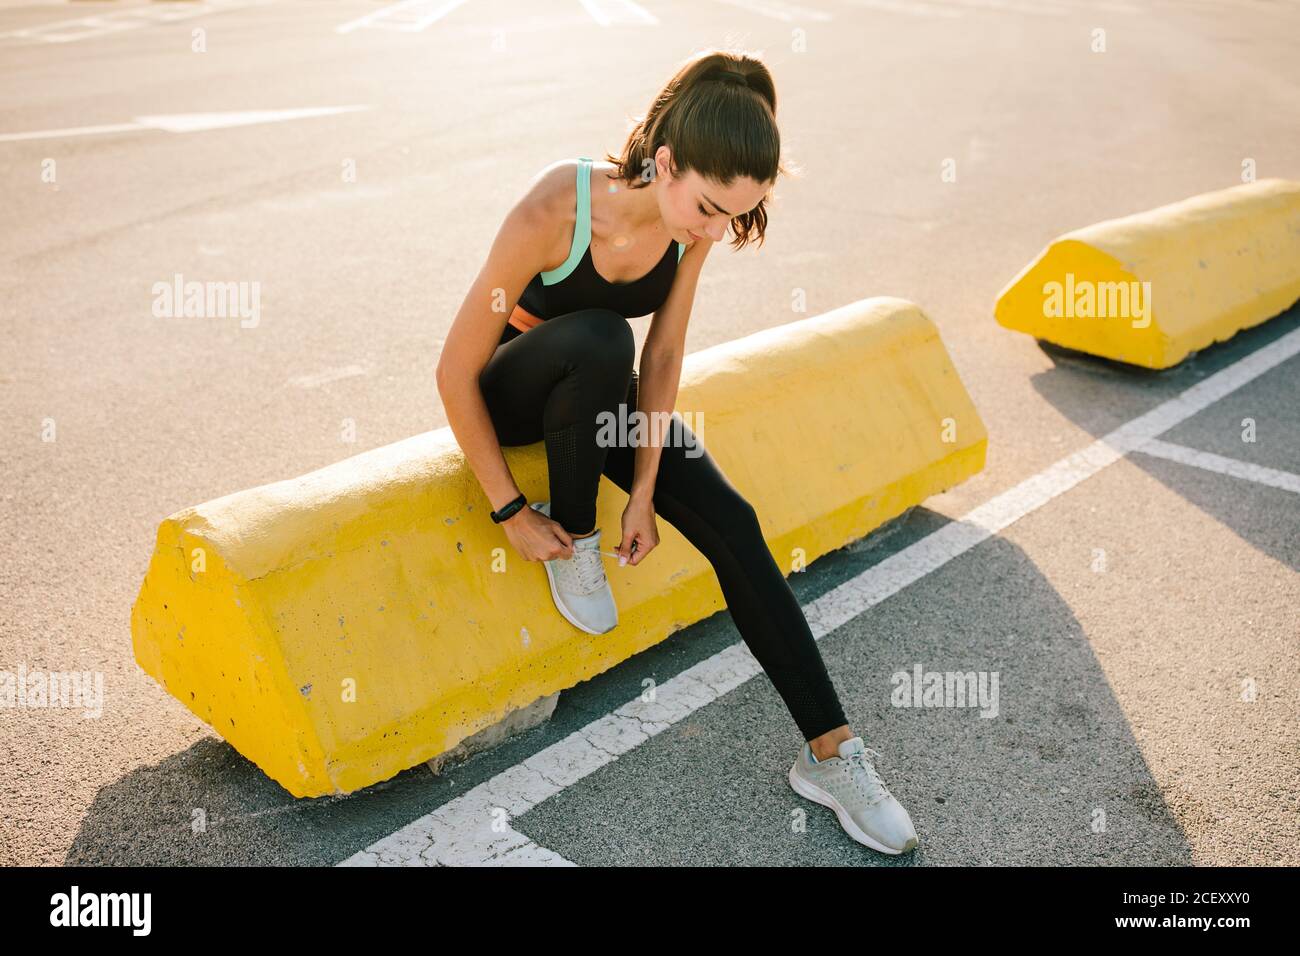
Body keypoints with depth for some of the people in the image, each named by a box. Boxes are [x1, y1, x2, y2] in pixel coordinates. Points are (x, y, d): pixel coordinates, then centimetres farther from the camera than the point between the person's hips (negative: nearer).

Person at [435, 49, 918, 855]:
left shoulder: (698, 221, -17)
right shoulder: (554, 213, -33)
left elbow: (663, 357, -9)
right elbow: (455, 372, -26)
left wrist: (644, 492, -14)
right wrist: (511, 510, -22)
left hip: (603, 391, 4)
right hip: (509, 392, -4)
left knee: (730, 523, -15)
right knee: (598, 341, -39)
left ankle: (831, 753, -9)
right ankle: (574, 538, -13)